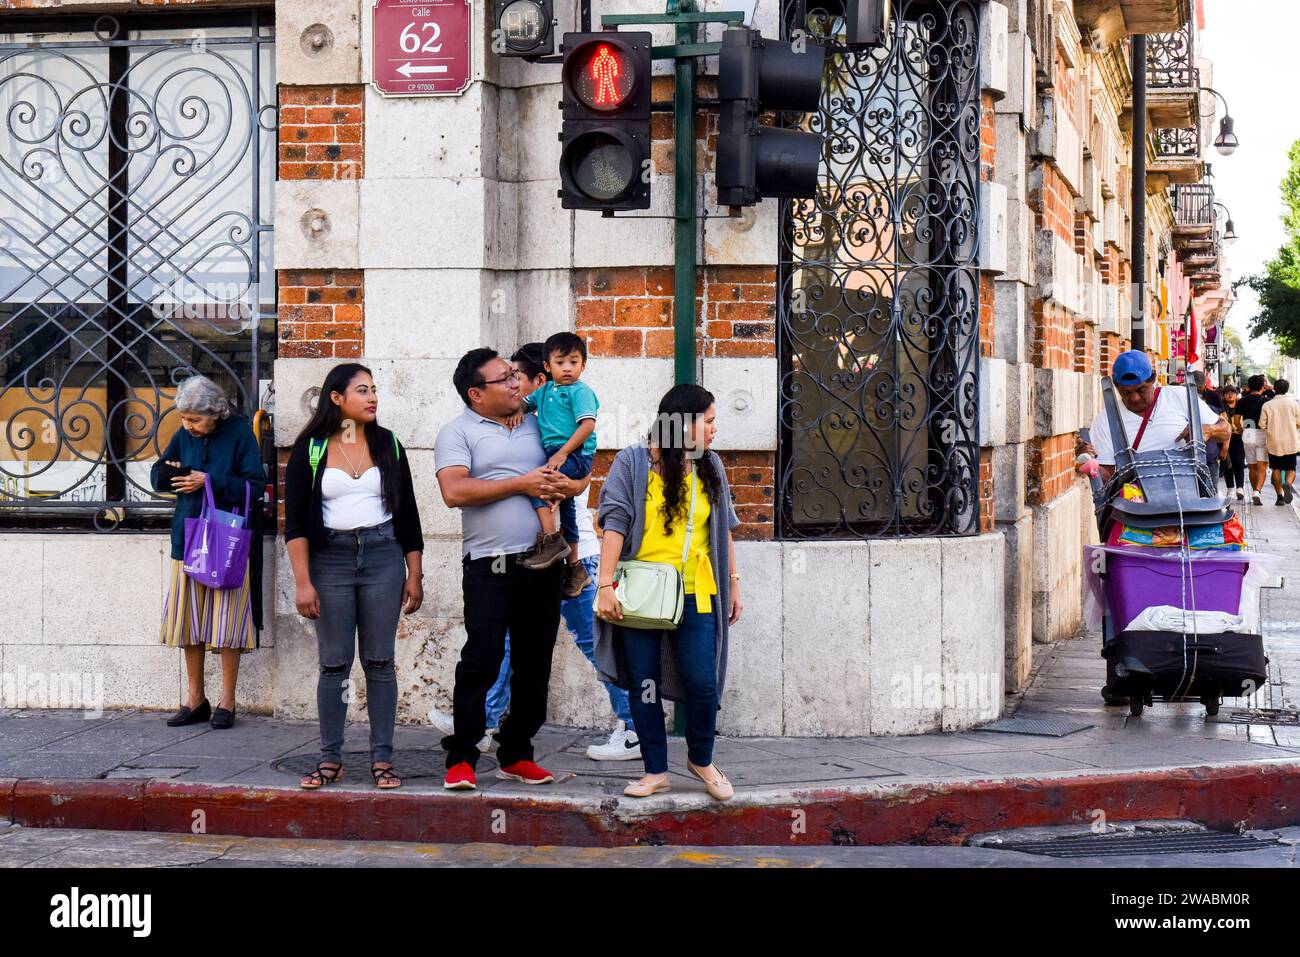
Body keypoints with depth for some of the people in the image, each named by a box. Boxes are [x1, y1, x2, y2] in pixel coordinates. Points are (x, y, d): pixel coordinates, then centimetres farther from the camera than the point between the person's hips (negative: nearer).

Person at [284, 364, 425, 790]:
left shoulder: (388, 445, 8)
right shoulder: (310, 449, 0)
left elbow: (407, 514, 11)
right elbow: (295, 521, -2)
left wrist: (415, 575, 7)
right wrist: (302, 580, -9)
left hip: (383, 556, 2)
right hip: (330, 559, -1)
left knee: (379, 661, 2)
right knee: (333, 663, 1)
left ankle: (382, 758, 6)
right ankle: (330, 759, 8)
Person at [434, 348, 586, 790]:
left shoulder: (537, 425, 16)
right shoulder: (458, 432, -1)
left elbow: (582, 468, 23)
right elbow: (454, 491, -16)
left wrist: (570, 485, -3)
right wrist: (522, 484, -13)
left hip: (541, 566, 6)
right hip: (489, 567, -6)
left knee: (534, 666, 8)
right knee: (481, 662, -9)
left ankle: (516, 754, 18)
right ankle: (461, 758, -2)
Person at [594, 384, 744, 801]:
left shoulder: (710, 467, 10)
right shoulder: (632, 463, -3)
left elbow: (723, 528, 17)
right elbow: (615, 523, -8)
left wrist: (733, 582, 15)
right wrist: (605, 586, -15)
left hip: (695, 595, 3)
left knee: (702, 683, -2)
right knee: (644, 685, 3)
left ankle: (701, 760, 21)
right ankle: (656, 771, 15)